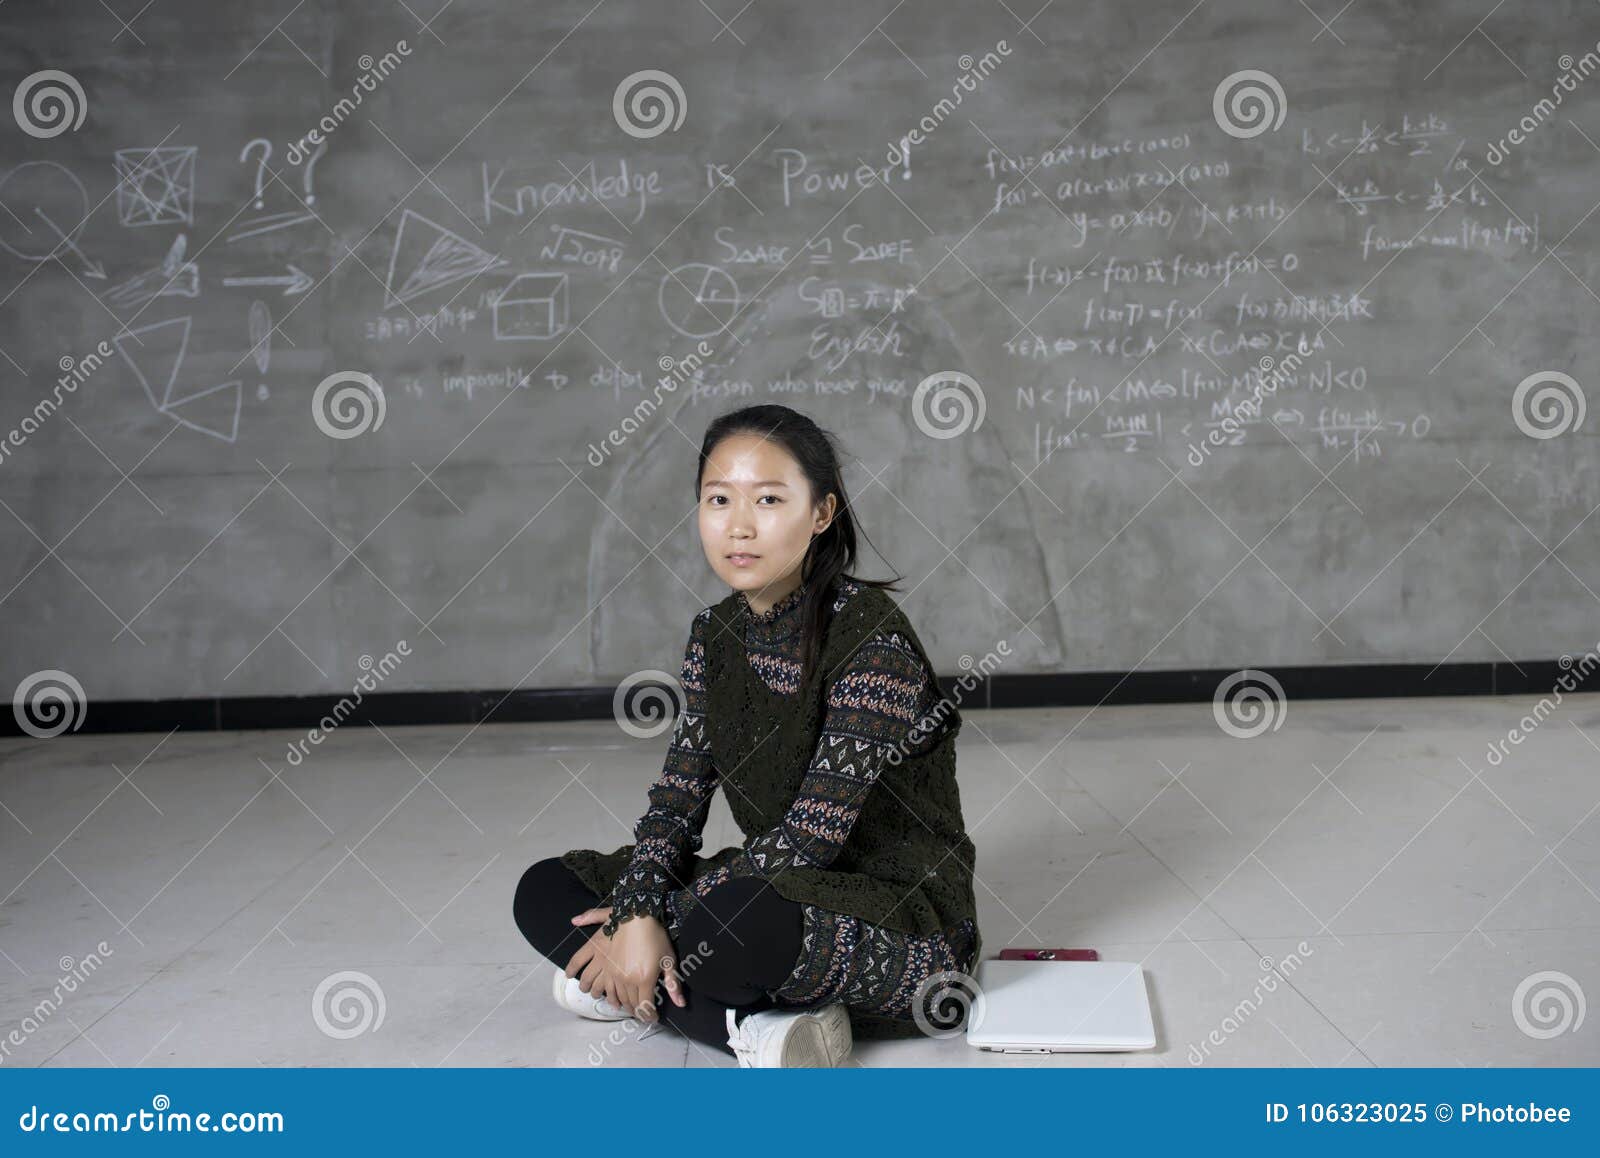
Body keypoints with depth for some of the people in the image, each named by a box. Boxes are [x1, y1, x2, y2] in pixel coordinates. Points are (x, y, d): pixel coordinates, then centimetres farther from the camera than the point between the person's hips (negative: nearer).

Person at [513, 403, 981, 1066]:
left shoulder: (871, 635, -20)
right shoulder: (716, 635, 3)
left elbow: (814, 830, -23)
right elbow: (678, 796, 0)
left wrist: (648, 917, -20)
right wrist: (636, 913, -20)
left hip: (906, 907, -8)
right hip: (778, 888, 8)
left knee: (739, 919, -40)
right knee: (544, 890, -3)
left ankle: (627, 988, -9)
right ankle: (750, 1028, -17)